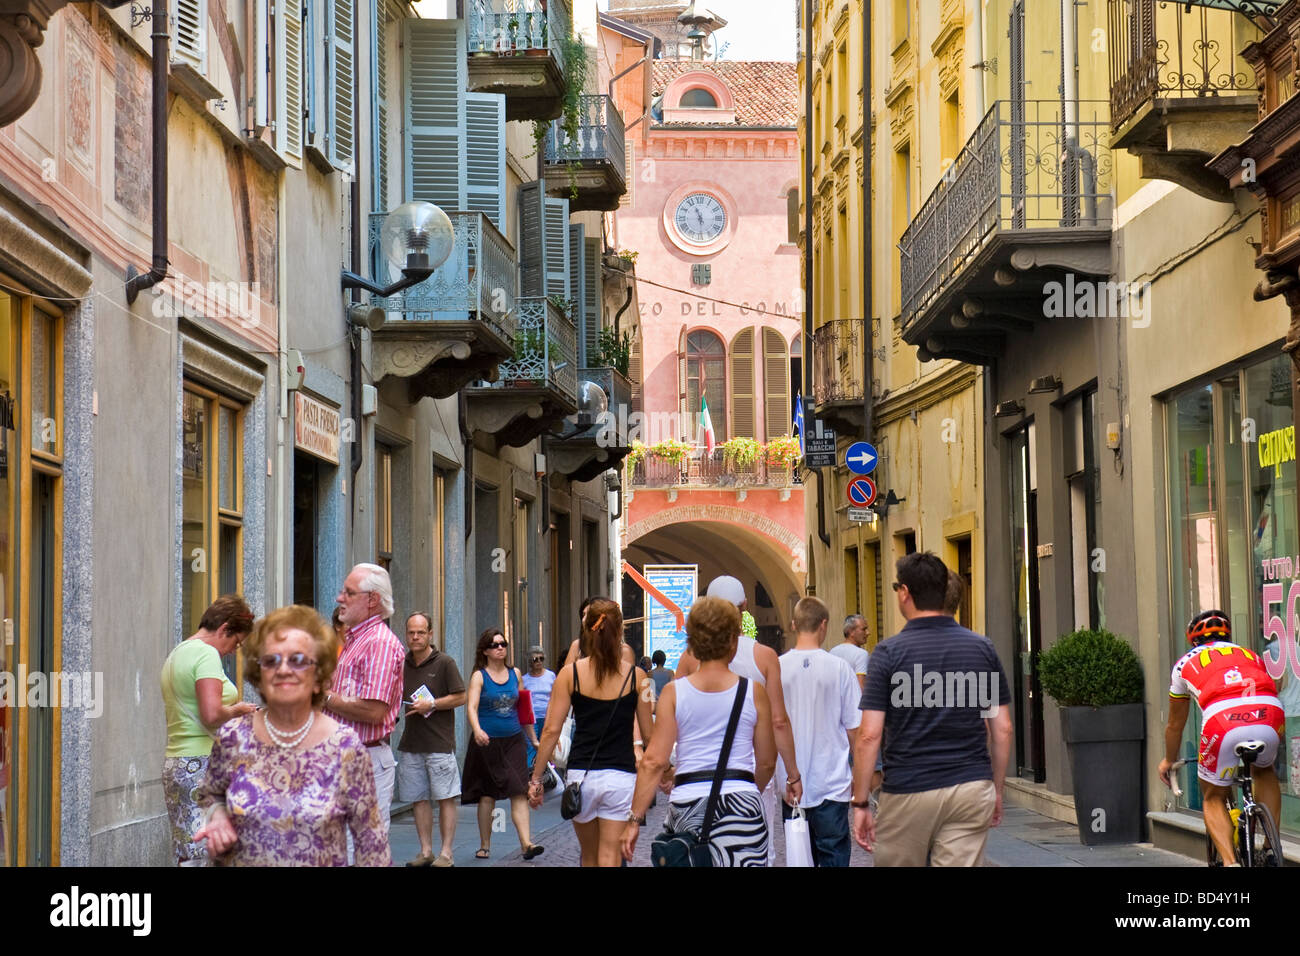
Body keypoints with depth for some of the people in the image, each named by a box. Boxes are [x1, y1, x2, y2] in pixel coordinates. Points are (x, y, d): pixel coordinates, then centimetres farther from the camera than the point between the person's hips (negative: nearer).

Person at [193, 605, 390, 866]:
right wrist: (217, 816, -9)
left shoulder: (344, 745, -13)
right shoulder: (233, 738, -7)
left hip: (325, 862, -1)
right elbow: (210, 795, 10)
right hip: (243, 863, 2)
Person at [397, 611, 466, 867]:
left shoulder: (444, 663, -2)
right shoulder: (402, 665, 12)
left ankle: (446, 853, -2)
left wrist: (431, 705, -13)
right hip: (411, 744, 5)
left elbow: (460, 697, -5)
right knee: (418, 799, 6)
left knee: (445, 798, -4)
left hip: (440, 742, -5)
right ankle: (426, 852, 11)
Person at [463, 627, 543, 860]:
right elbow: (471, 707, -15)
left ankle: (526, 843, -16)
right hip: (487, 742, -2)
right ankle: (485, 845, 17)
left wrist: (533, 738, 18)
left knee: (519, 792, -9)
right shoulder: (479, 677, -2)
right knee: (487, 795, 5)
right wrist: (477, 730, -33)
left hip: (513, 741, 2)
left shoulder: (515, 674, 9)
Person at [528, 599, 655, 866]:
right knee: (610, 861, -1)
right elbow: (648, 734, 5)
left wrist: (536, 778, 3)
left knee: (589, 859, 19)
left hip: (581, 775, 1)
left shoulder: (571, 674, -1)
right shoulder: (635, 676, -1)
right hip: (621, 776, -1)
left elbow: (551, 731, -4)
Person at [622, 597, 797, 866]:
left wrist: (634, 818, 0)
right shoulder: (753, 691, 2)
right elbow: (767, 761, 9)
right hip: (741, 803, -1)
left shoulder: (674, 692, 2)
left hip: (687, 802, 1)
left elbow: (654, 761, -4)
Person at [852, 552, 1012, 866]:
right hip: (972, 790, 3)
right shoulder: (982, 648, 4)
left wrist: (860, 803, -3)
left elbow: (869, 736, -10)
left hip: (908, 793, -2)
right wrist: (997, 790, 16)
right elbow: (1002, 729, 5)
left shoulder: (890, 652, -6)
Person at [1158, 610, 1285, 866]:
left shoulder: (1185, 664, 31)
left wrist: (1169, 761, 59)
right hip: (1270, 716, 3)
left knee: (1213, 798, 20)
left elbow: (1175, 725, 41)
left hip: (1223, 720, -2)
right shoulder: (1250, 655, 37)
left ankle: (1230, 861, -4)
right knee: (1264, 771, 36)